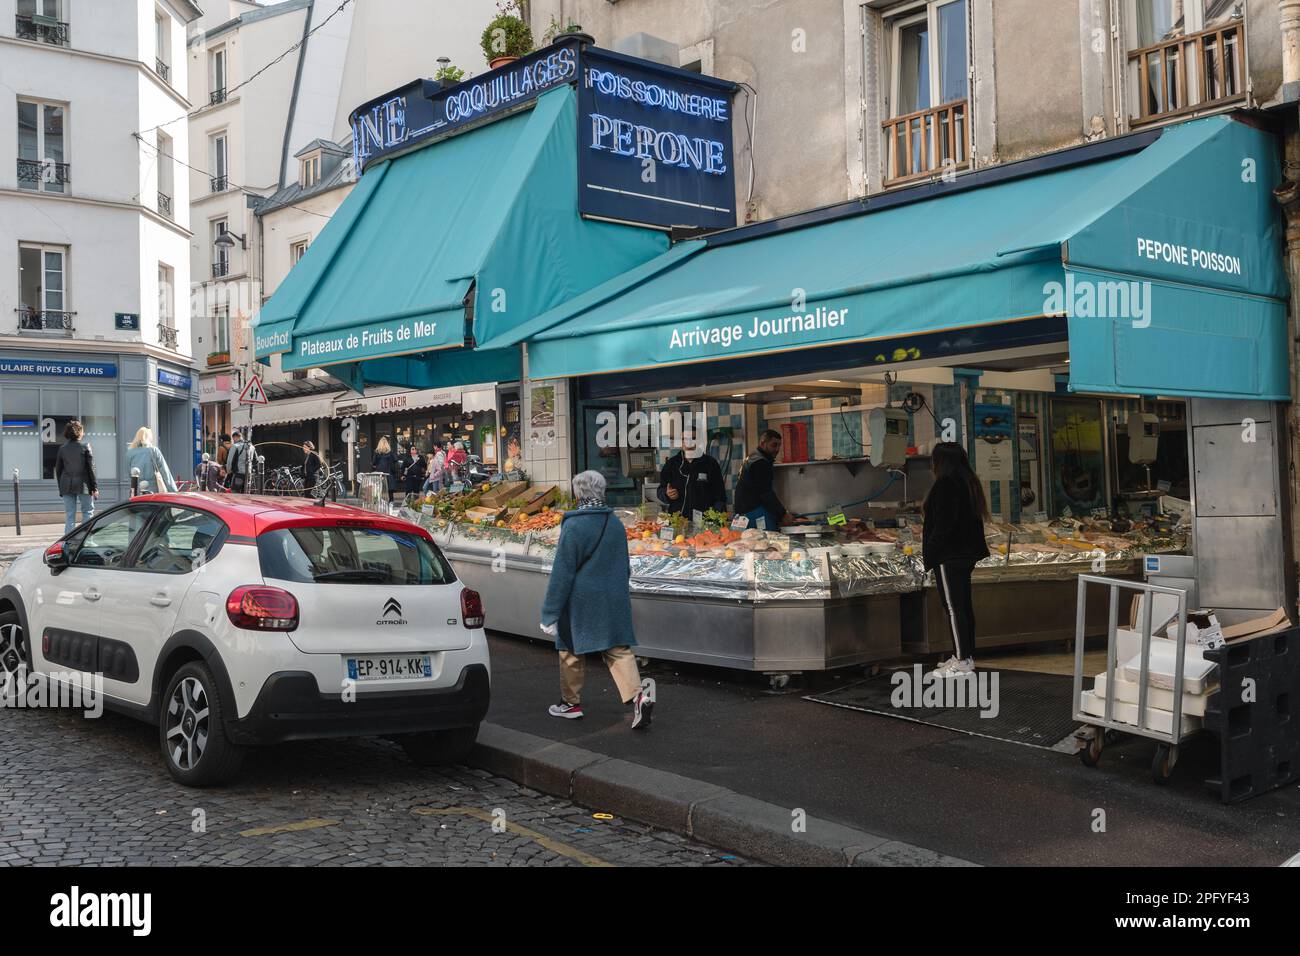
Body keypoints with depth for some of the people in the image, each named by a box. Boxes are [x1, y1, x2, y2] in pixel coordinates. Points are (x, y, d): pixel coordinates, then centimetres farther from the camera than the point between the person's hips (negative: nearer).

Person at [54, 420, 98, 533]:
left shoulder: (63, 448, 4)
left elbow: (58, 469, 8)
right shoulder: (85, 447, -6)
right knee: (88, 512, 6)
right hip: (83, 485, -3)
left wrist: (61, 488, 16)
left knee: (69, 515, 7)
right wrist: (94, 487, -2)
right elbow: (91, 468, -6)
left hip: (67, 486, 3)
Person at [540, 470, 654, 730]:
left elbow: (562, 572, -14)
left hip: (580, 601, -5)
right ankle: (638, 696, -13)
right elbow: (624, 566, 14)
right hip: (614, 599, 5)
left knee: (572, 650, 12)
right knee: (618, 648, 5)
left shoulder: (573, 526, -16)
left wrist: (550, 613, -10)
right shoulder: (616, 524, 3)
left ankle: (571, 703, 24)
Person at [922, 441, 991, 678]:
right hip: (966, 554, 10)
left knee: (954, 607, -5)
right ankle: (966, 656, 19)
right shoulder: (969, 483, 12)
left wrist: (929, 554, -13)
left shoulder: (945, 485, -17)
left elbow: (942, 525, -21)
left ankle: (962, 660, -3)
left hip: (949, 557, -10)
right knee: (964, 606, 13)